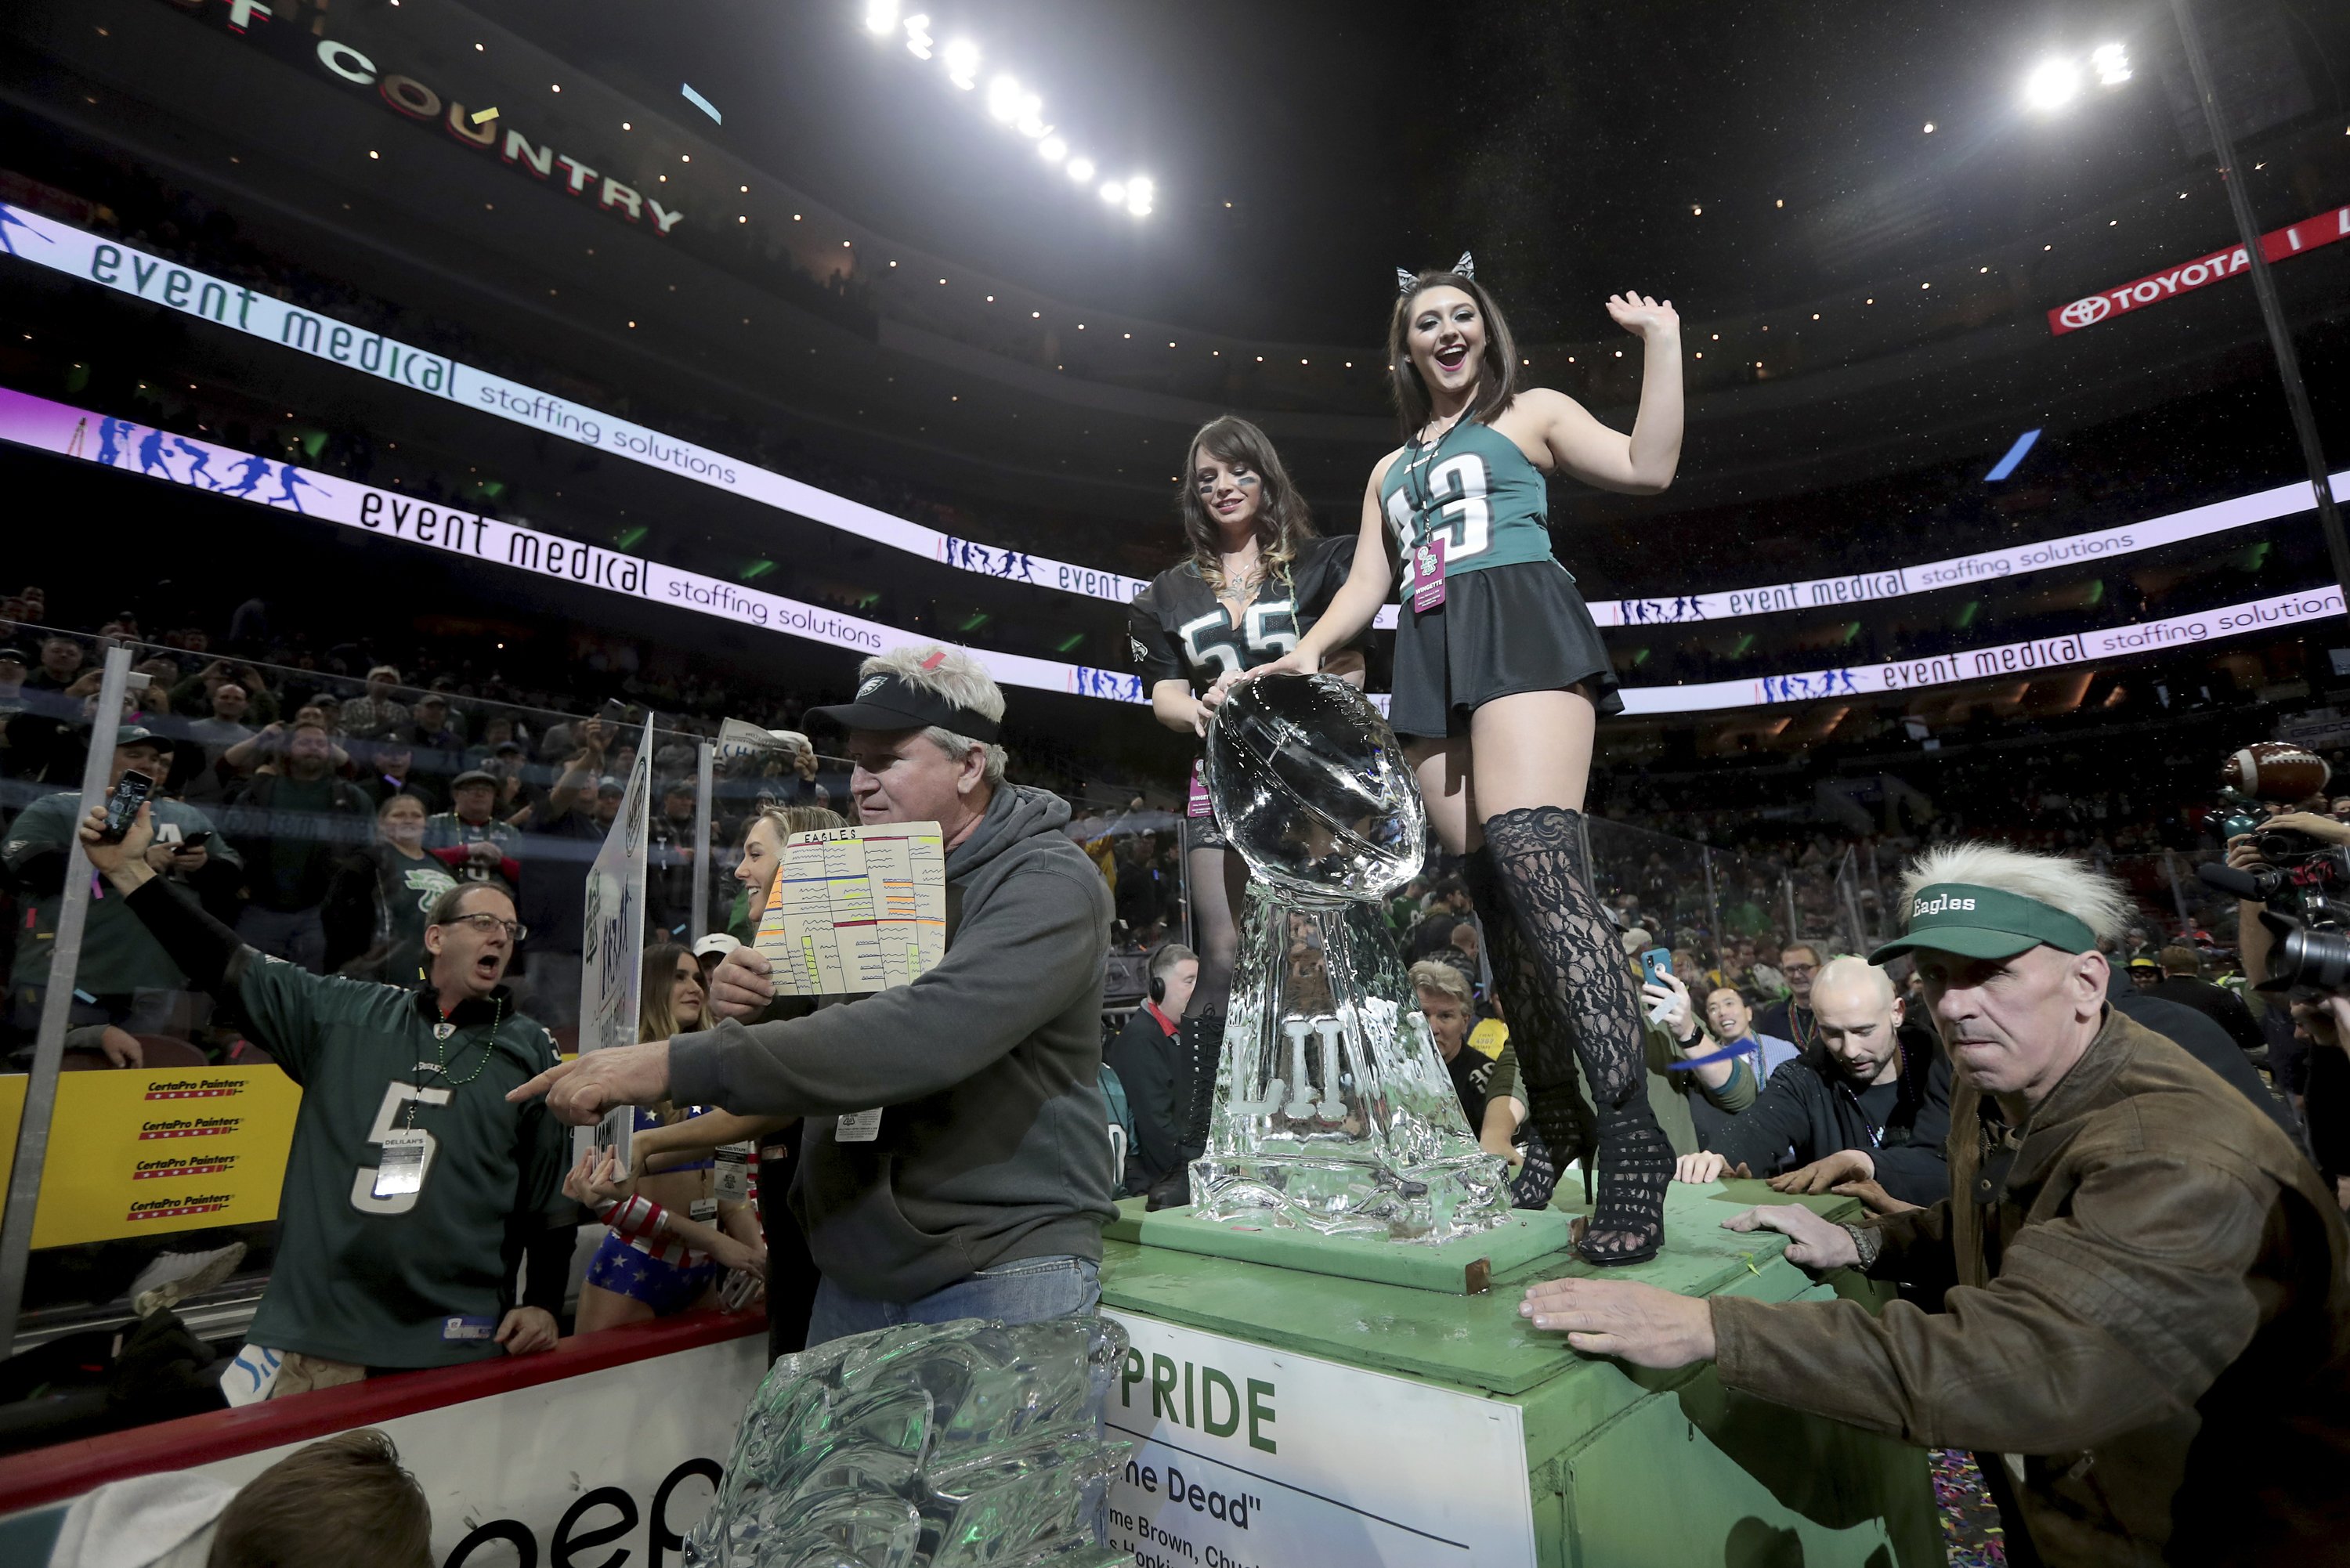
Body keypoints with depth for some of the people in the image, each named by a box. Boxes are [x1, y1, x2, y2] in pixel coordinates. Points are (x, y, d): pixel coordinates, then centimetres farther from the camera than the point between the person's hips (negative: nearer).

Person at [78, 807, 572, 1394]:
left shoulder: (529, 1049, 2)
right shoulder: (344, 1013, 6)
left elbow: (551, 1189, 2)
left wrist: (544, 1303, -3)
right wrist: (130, 870, -4)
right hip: (321, 1332, 2)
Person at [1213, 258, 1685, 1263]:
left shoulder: (1531, 411, 19)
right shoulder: (1391, 470, 32)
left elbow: (1647, 467, 5)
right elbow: (1366, 586, 25)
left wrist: (1662, 340, 2)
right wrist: (1300, 655, 10)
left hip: (1520, 631, -5)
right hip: (1432, 663, 5)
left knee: (1534, 856, -27)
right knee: (1491, 888, -3)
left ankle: (1633, 1139, -29)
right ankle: (1554, 1131, 5)